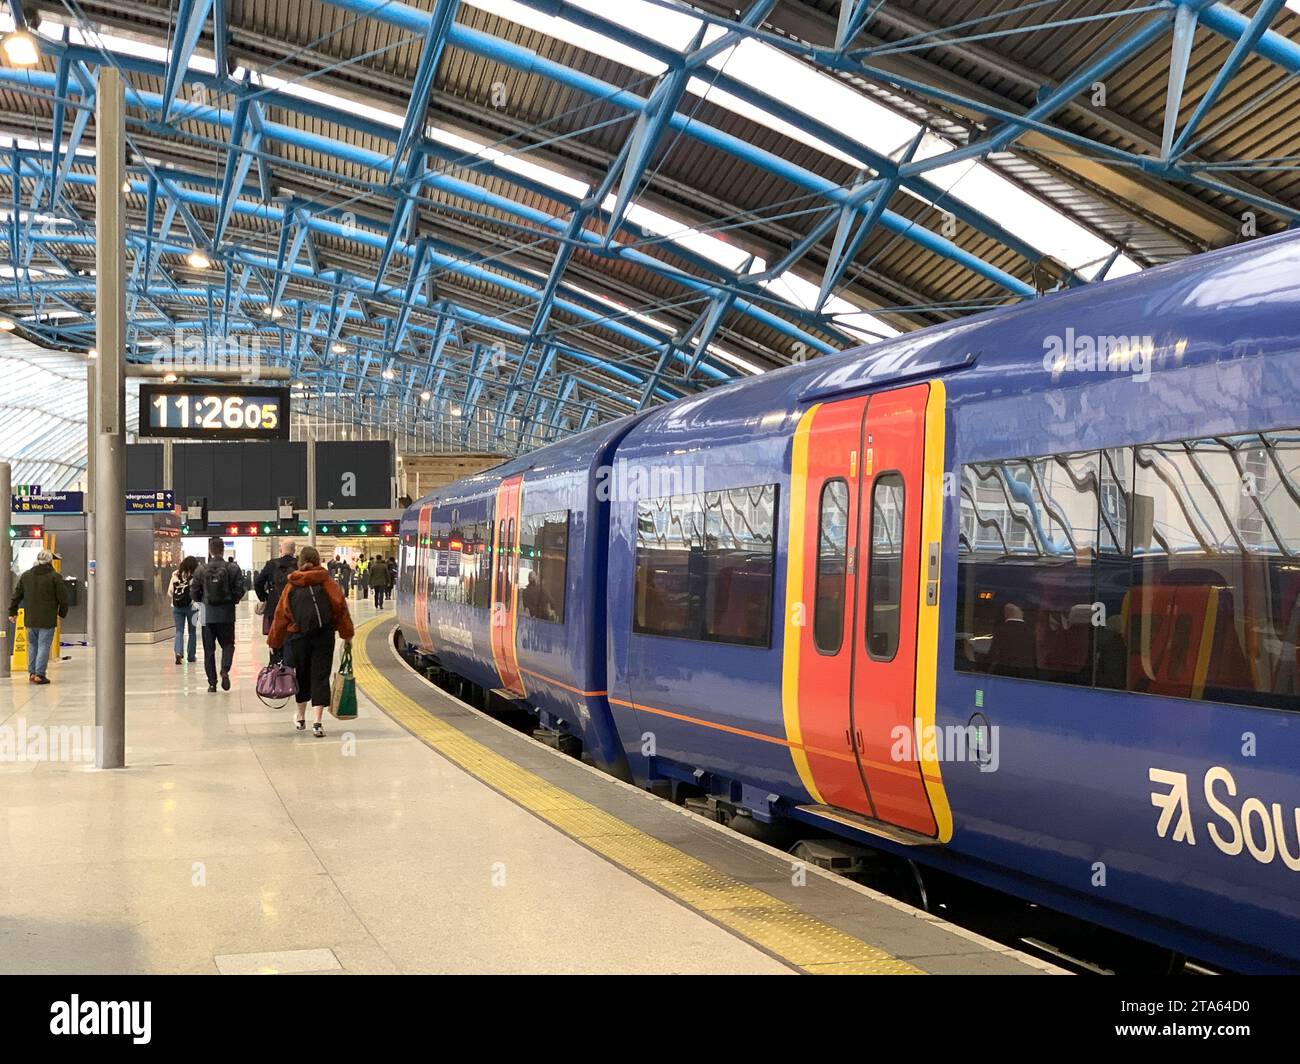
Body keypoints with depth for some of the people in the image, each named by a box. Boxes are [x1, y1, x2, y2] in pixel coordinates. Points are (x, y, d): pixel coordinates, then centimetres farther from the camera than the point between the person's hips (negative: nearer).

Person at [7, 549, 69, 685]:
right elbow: (63, 598, -6)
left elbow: (16, 595, 13)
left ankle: (32, 672, 17)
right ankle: (39, 674, -4)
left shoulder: (26, 576, 8)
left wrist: (13, 611, 22)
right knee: (44, 645, -1)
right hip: (47, 619, -5)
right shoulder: (55, 577, -8)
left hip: (30, 618, 5)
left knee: (32, 645, 17)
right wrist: (62, 613, 10)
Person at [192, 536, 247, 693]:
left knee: (209, 649, 8)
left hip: (207, 615, 1)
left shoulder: (201, 570, -3)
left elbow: (194, 593, 0)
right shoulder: (233, 568, -6)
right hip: (226, 614, -1)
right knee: (228, 644, 13)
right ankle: (225, 670, -14)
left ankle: (212, 683, 7)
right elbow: (240, 590, -8)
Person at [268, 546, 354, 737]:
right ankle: (317, 723, -10)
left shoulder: (292, 586, 4)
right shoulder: (327, 582, 1)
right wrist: (347, 635, 3)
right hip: (324, 636, -1)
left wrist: (274, 642, 12)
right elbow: (340, 606, -3)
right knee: (320, 677, 0)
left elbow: (281, 614, 5)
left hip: (297, 637, 2)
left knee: (301, 677, 17)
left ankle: (301, 718, 31)